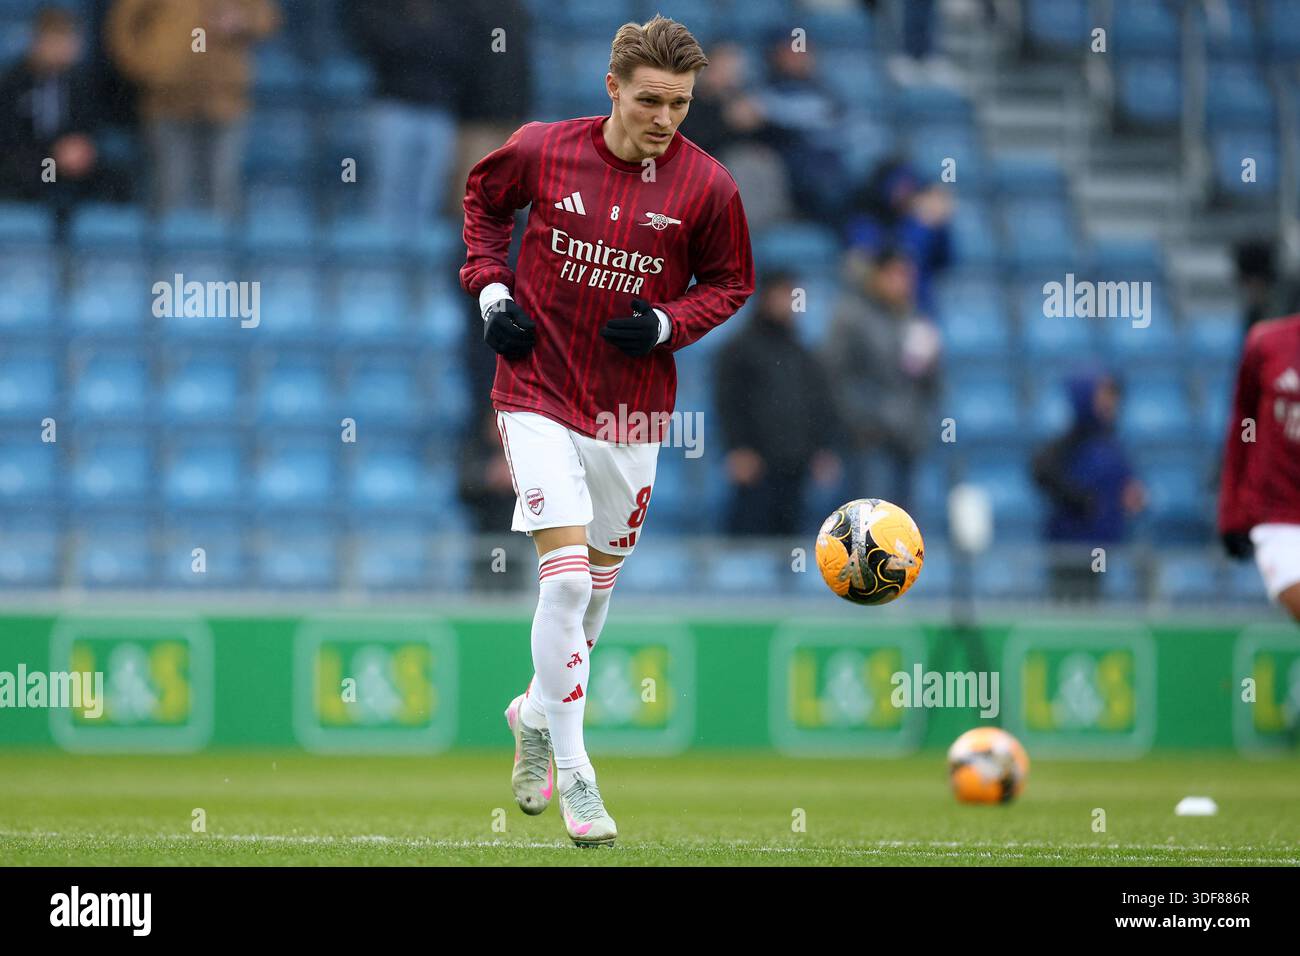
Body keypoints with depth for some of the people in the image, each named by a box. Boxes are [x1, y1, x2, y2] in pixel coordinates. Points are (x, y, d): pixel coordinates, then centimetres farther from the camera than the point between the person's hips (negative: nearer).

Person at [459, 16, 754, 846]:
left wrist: (666, 324, -12)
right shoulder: (542, 151, -8)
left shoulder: (707, 186, -8)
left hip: (632, 409, 2)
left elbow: (732, 281, 6)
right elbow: (485, 196, 13)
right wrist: (491, 289, 0)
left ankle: (537, 715, 43)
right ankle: (572, 771, -7)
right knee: (565, 576, -15)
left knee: (596, 588, 15)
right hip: (539, 394, -2)